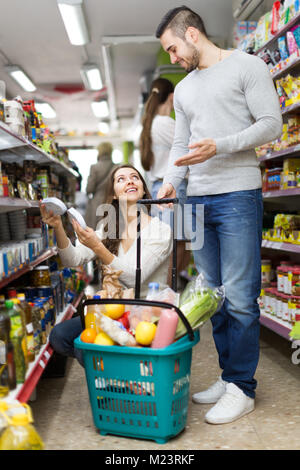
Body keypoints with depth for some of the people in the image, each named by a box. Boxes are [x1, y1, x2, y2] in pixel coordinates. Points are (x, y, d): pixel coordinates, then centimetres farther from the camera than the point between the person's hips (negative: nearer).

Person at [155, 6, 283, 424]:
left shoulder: (246, 66, 3)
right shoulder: (183, 90, 23)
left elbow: (272, 124, -5)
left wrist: (220, 146, -17)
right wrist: (170, 181, 6)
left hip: (237, 196, -7)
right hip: (197, 200, 7)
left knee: (239, 297, -6)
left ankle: (242, 389, 6)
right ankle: (228, 377, 19)